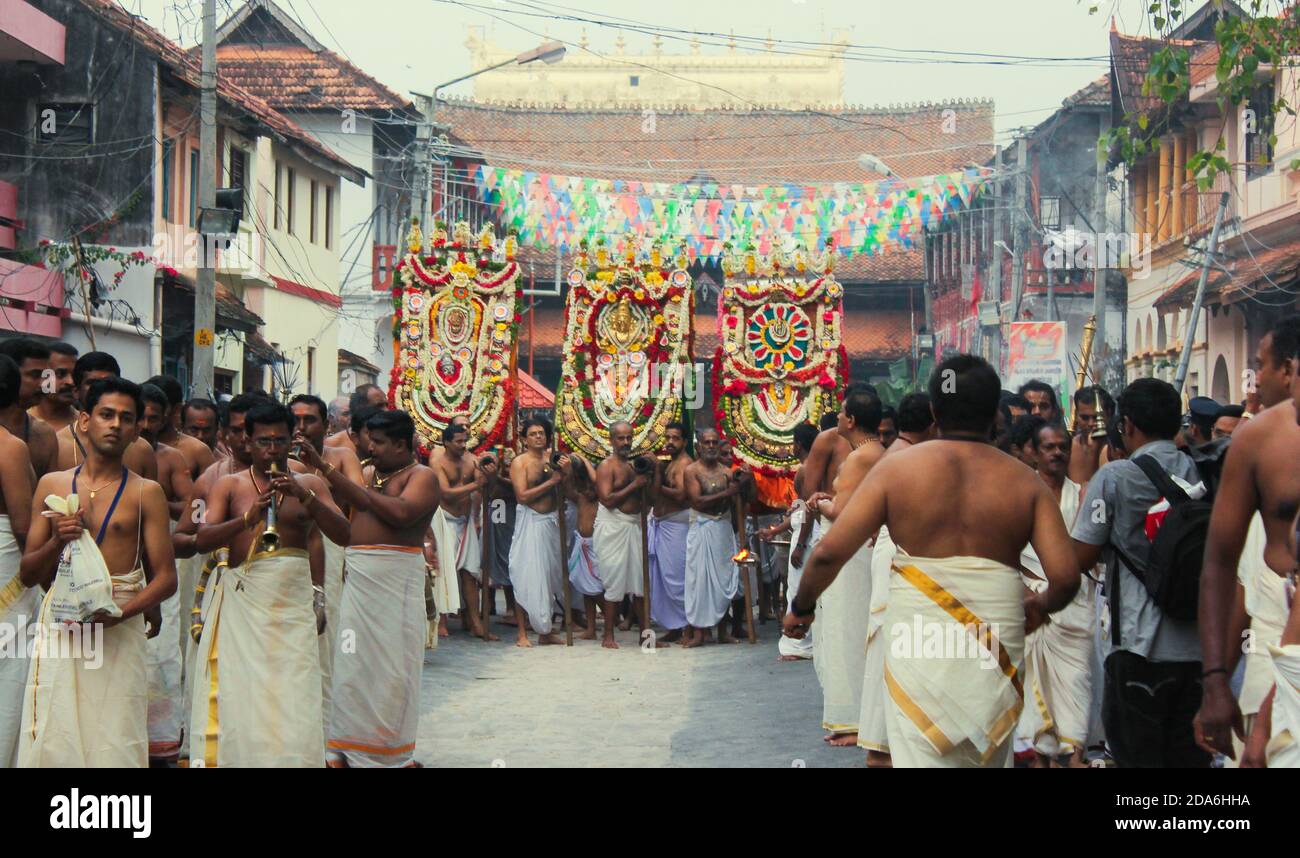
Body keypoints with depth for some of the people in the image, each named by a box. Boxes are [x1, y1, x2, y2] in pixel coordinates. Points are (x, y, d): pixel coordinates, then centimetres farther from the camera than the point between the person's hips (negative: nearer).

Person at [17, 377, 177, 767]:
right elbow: (27, 574, 11)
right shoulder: (52, 485, 11)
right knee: (52, 742, -1)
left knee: (114, 746, -3)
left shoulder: (146, 493, 4)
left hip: (120, 629, -2)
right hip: (58, 626, 2)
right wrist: (57, 542, -9)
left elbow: (166, 577, -1)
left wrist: (121, 613, -17)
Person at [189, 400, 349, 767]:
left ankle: (291, 761, 0)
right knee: (241, 693, -4)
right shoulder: (229, 485, 8)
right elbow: (202, 540, -5)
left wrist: (305, 496, -14)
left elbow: (344, 536, -1)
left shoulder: (310, 484, 11)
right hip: (243, 602, 0)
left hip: (294, 602, 1)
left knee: (293, 694, -6)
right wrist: (247, 519, -21)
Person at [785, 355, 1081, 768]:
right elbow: (1065, 576, -5)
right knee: (988, 755, 19)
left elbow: (829, 552, -5)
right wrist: (1039, 606, 17)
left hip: (918, 639, -2)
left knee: (921, 754, 2)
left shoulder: (897, 466, -1)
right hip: (997, 639, 2)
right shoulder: (1025, 481, 3)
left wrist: (801, 607, 13)